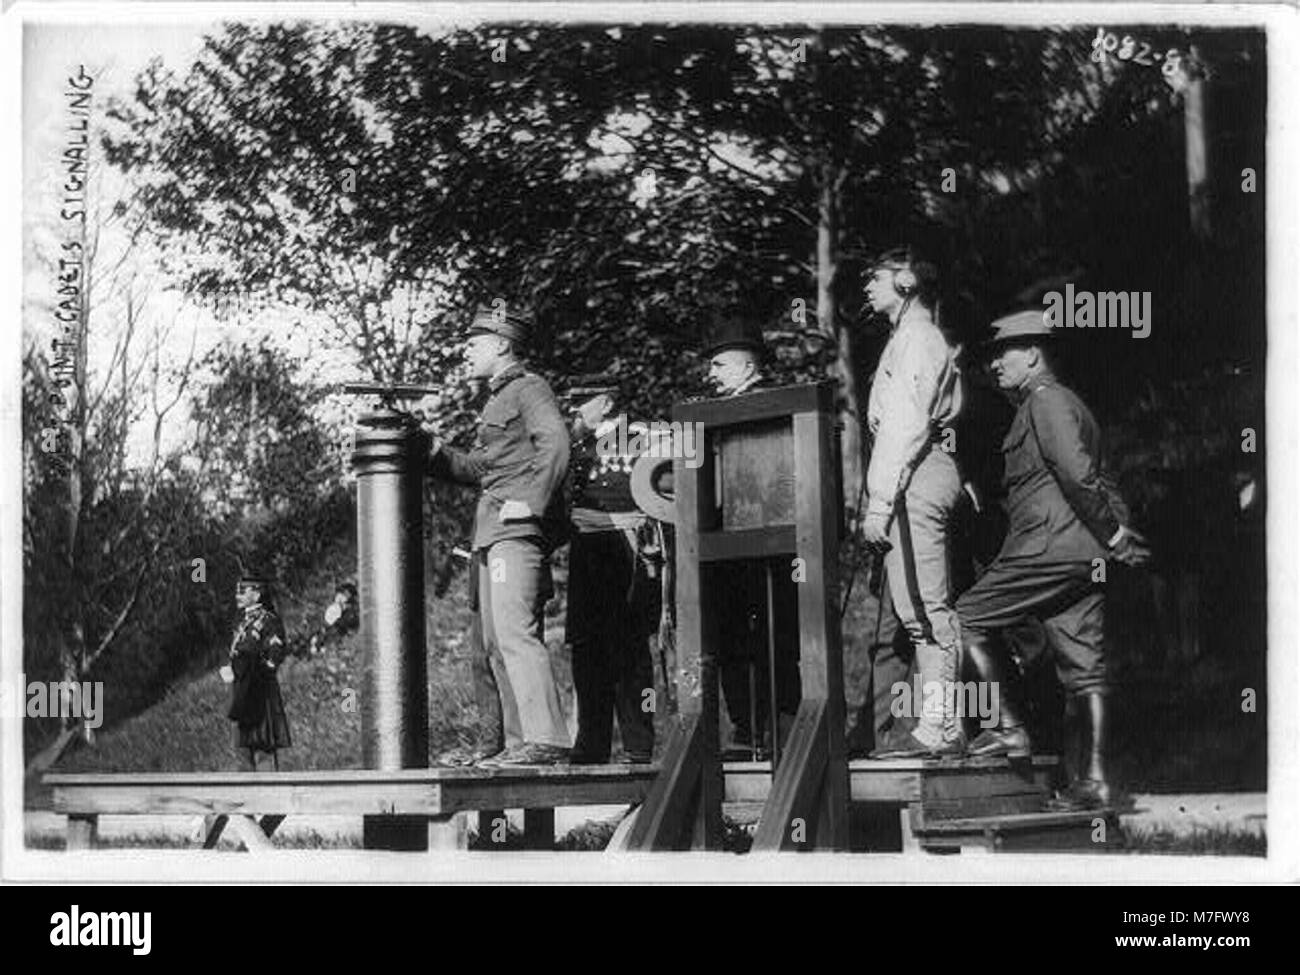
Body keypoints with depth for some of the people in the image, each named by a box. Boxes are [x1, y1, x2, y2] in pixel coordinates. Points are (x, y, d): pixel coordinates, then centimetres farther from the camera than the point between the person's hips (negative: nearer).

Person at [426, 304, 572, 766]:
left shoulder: (529, 388, -5)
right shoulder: (497, 398, 25)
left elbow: (555, 443, -20)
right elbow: (478, 467, 30)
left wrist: (531, 501, -25)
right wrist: (433, 451, 17)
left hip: (518, 530, -11)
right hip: (493, 534, 11)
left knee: (516, 632, -19)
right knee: (496, 640, 9)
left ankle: (546, 740, -24)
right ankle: (521, 742, 11)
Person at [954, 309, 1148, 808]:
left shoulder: (1045, 400, -6)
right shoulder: (1064, 402, 26)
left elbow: (1078, 474, -17)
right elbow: (1087, 479, 23)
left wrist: (1112, 535, -12)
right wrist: (1116, 530, 11)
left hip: (1049, 547, -10)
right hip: (1085, 554, 10)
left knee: (968, 619, 0)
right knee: (1082, 666, 5)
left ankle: (1010, 728, -1)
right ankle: (1091, 779, 2)